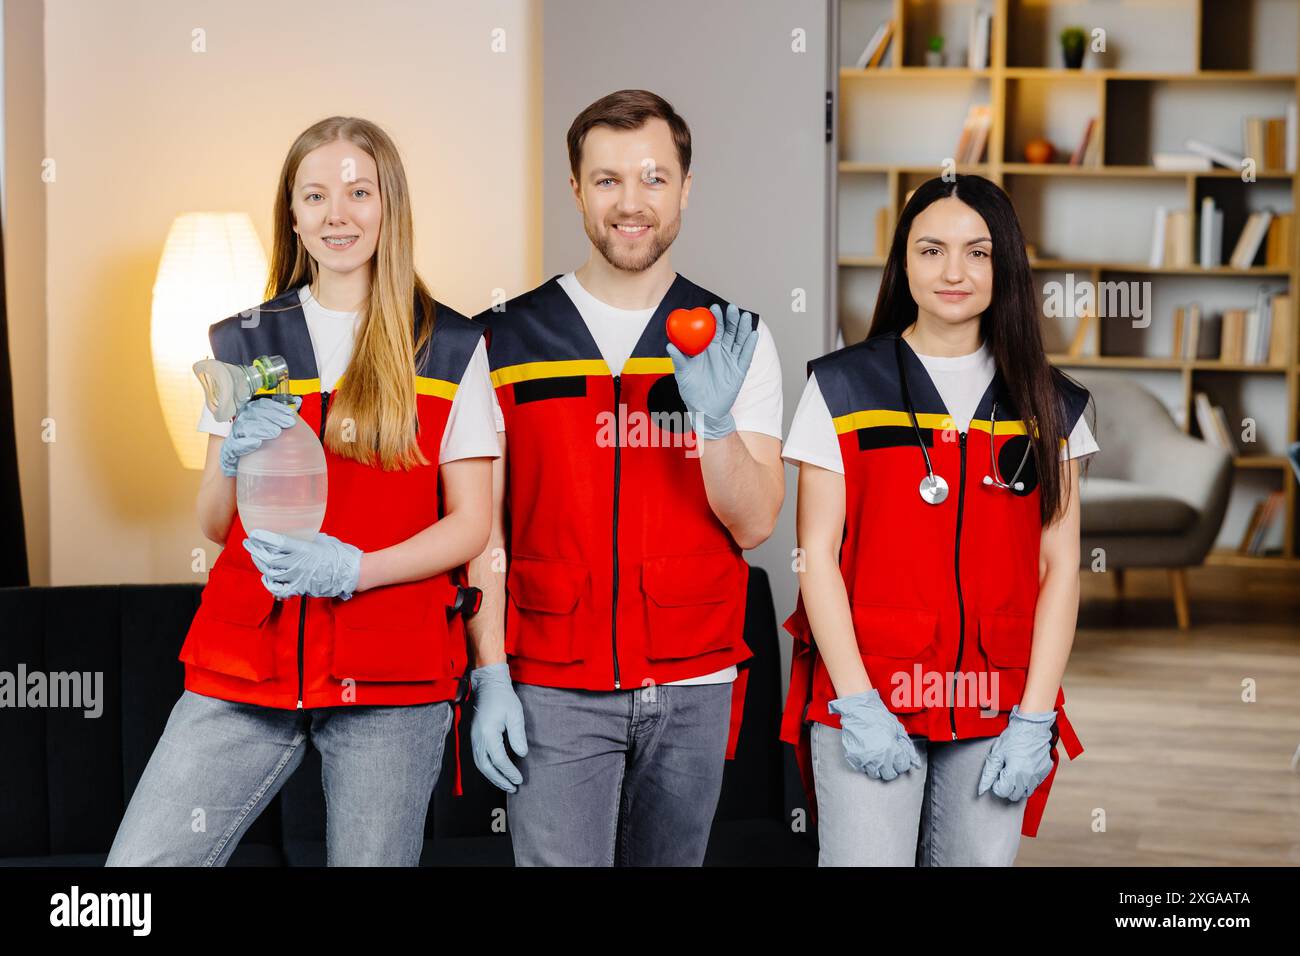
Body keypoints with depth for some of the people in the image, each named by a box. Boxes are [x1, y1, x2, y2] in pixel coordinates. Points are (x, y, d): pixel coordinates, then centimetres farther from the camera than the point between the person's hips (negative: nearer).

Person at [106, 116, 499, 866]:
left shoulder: (451, 348, 5)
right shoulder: (244, 344, 12)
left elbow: (471, 522, 1)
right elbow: (215, 525, 11)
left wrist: (353, 568, -15)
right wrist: (234, 462, -11)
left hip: (392, 685, -2)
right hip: (248, 667, 2)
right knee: (140, 863, -10)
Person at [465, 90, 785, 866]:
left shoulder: (735, 344, 5)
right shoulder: (508, 341, 3)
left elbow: (754, 525, -2)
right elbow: (484, 529, 2)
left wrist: (715, 416, -18)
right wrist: (490, 679, -5)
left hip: (693, 692, 2)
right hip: (553, 692, -1)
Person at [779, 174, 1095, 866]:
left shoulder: (1048, 405, 8)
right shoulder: (842, 387, 3)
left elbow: (1059, 567, 5)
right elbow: (818, 552, -1)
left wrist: (1034, 718, -4)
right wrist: (857, 702, -9)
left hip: (997, 713, 2)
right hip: (866, 700, -2)